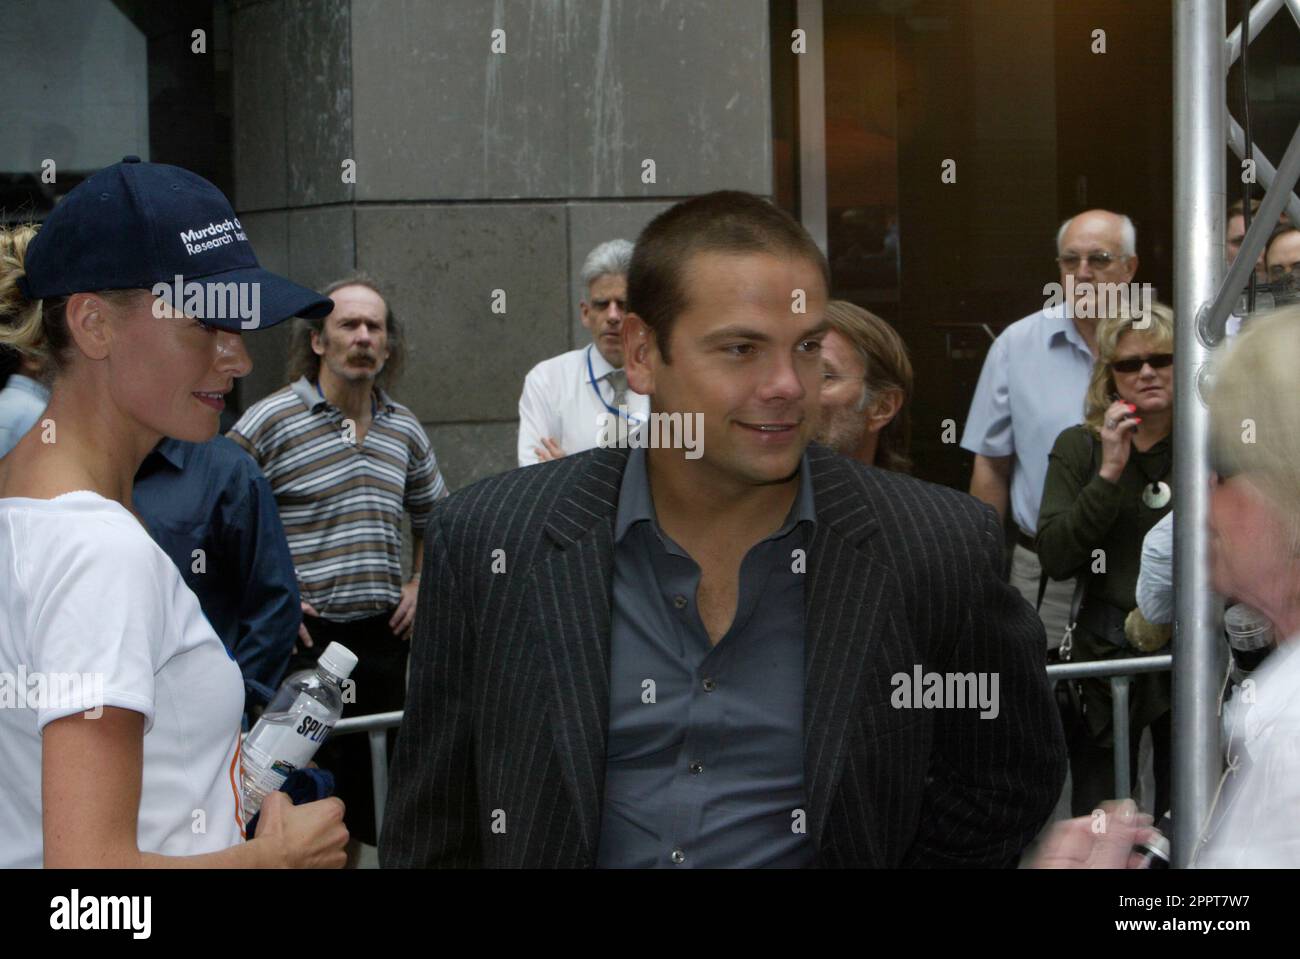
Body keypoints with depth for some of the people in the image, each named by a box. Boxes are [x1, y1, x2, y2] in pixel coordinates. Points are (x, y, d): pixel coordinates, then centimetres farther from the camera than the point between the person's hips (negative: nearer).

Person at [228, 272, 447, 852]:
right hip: (304, 638, -5)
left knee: (364, 804, 12)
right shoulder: (270, 421, -7)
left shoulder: (404, 430, 11)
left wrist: (419, 585, 13)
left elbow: (434, 516, 27)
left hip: (383, 636, 5)